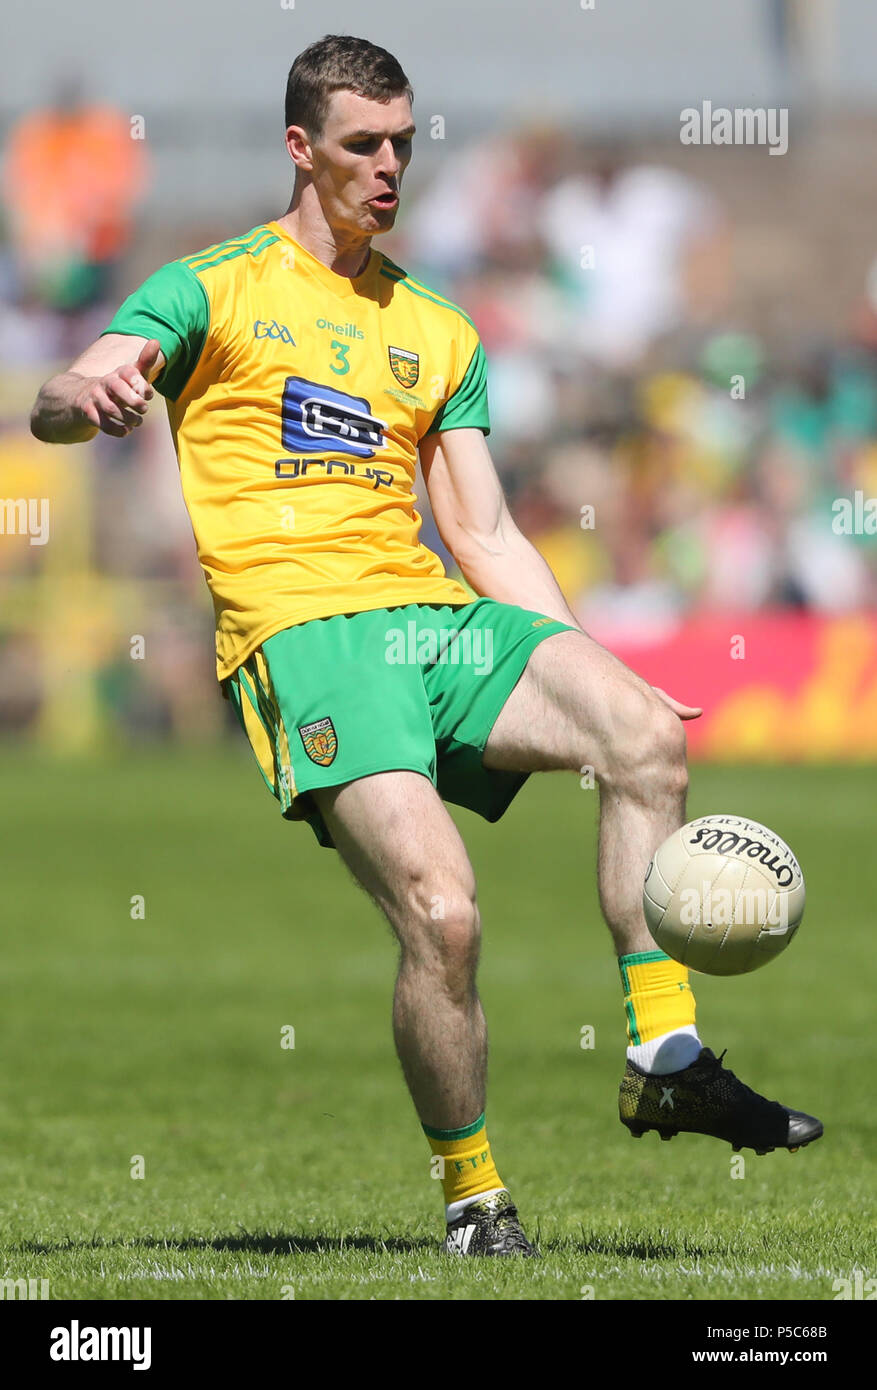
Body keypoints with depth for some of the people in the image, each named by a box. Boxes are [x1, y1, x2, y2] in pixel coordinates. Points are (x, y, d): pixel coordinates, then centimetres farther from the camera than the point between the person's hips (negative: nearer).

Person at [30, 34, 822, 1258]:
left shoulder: (440, 334, 23)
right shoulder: (215, 290, 9)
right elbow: (56, 407, -4)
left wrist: (588, 676, 9)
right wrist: (92, 395, -31)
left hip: (432, 614, 5)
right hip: (301, 631, -5)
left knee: (649, 729, -24)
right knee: (441, 913, -25)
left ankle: (665, 1058, -17)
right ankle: (473, 1201, -7)